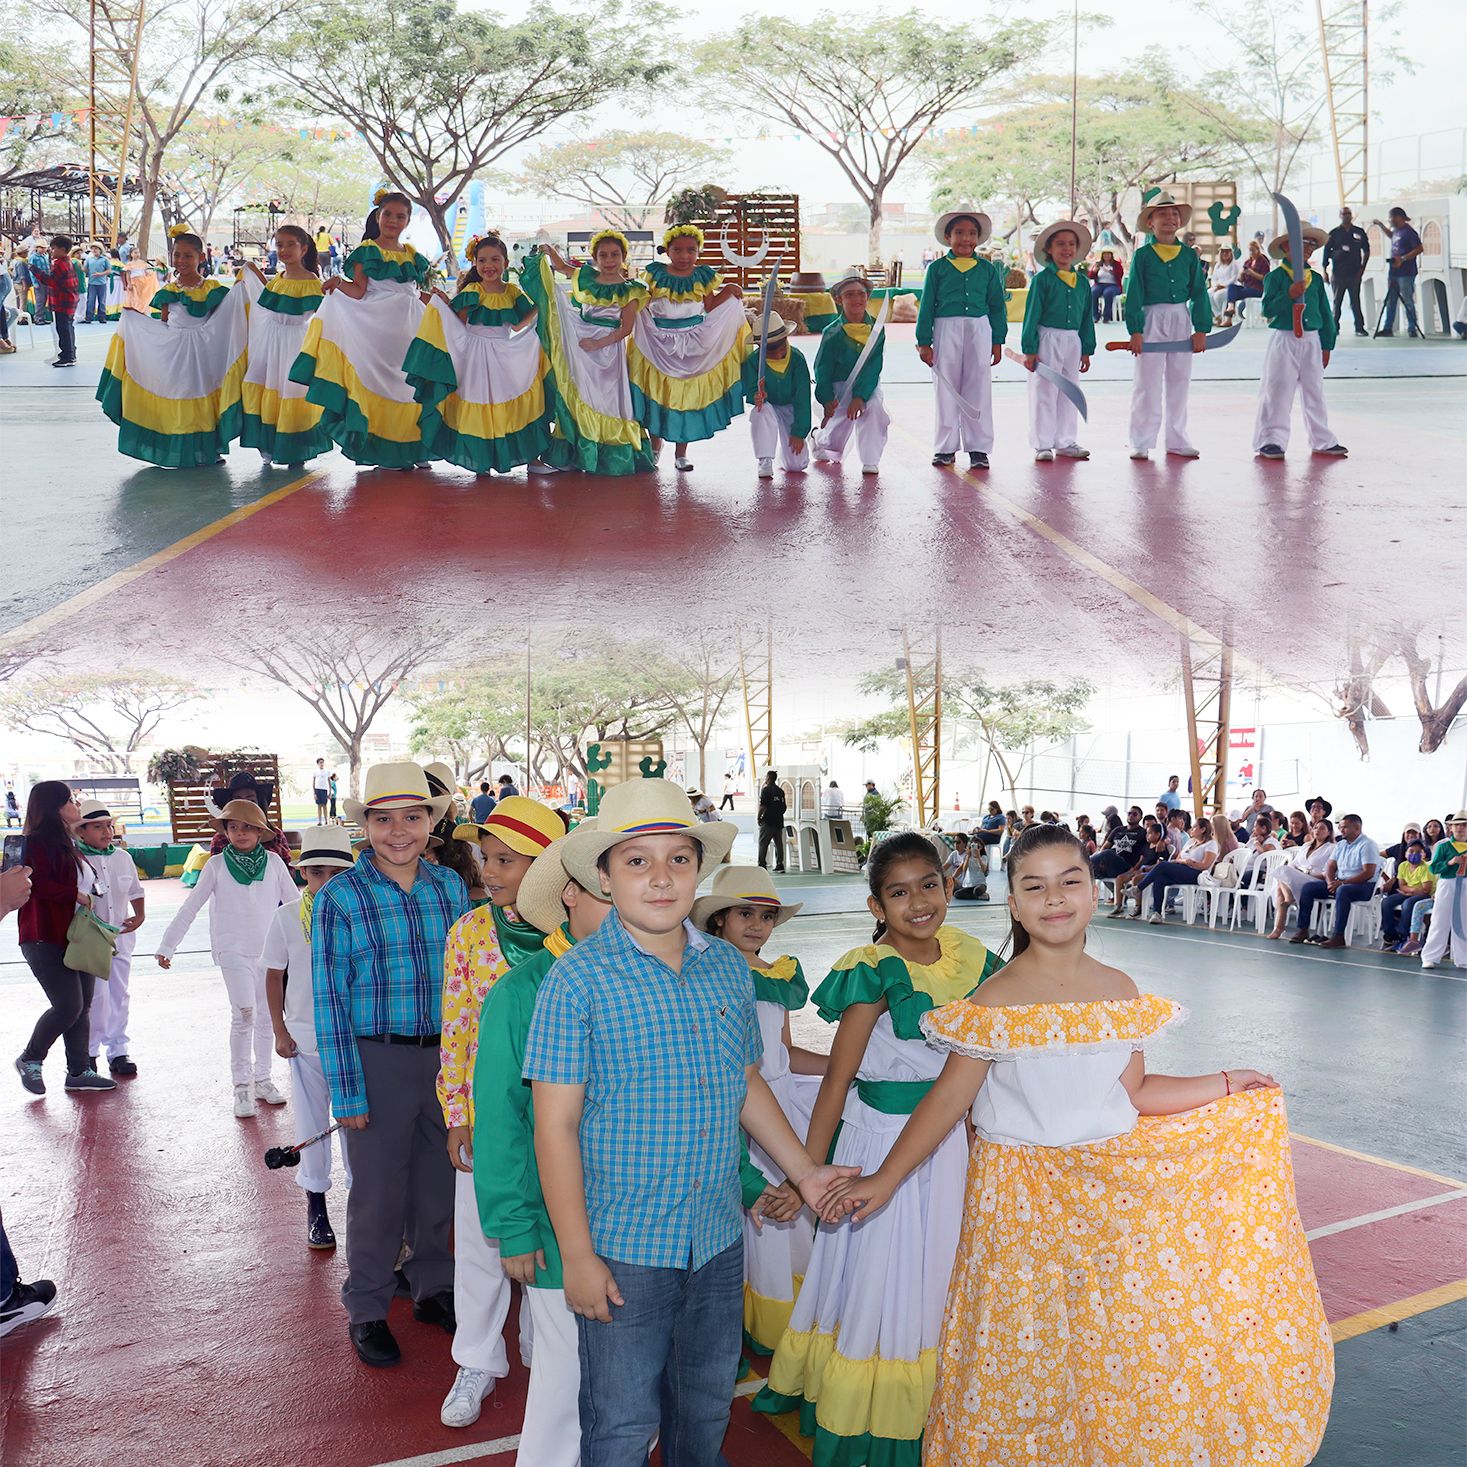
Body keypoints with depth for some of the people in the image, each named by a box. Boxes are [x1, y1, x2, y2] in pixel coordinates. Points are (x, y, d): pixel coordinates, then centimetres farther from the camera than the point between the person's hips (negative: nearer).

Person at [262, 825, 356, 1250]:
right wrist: (280, 1031, 0)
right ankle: (316, 1205, 24)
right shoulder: (288, 916, -5)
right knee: (312, 1122, 11)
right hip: (305, 1035, 1)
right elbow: (274, 976, 3)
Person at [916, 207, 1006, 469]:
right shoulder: (937, 268, 4)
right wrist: (924, 342, -1)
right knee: (946, 390, 4)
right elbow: (927, 306, 4)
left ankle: (978, 447, 9)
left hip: (979, 330, 1)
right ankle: (946, 447, 13)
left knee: (978, 390, 2)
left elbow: (997, 306, 11)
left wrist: (998, 341, 6)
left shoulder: (988, 269, 8)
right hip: (946, 330, -1)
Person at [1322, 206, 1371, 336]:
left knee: (1355, 302, -2)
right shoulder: (1334, 233, 5)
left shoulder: (1359, 232, 7)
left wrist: (1362, 269, 3)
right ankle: (1334, 328, 9)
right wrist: (1324, 271, -2)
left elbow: (1366, 251, 12)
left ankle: (1359, 327, -1)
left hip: (1354, 274, 0)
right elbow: (1326, 252, 5)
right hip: (1338, 274, 0)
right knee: (1337, 302, 4)